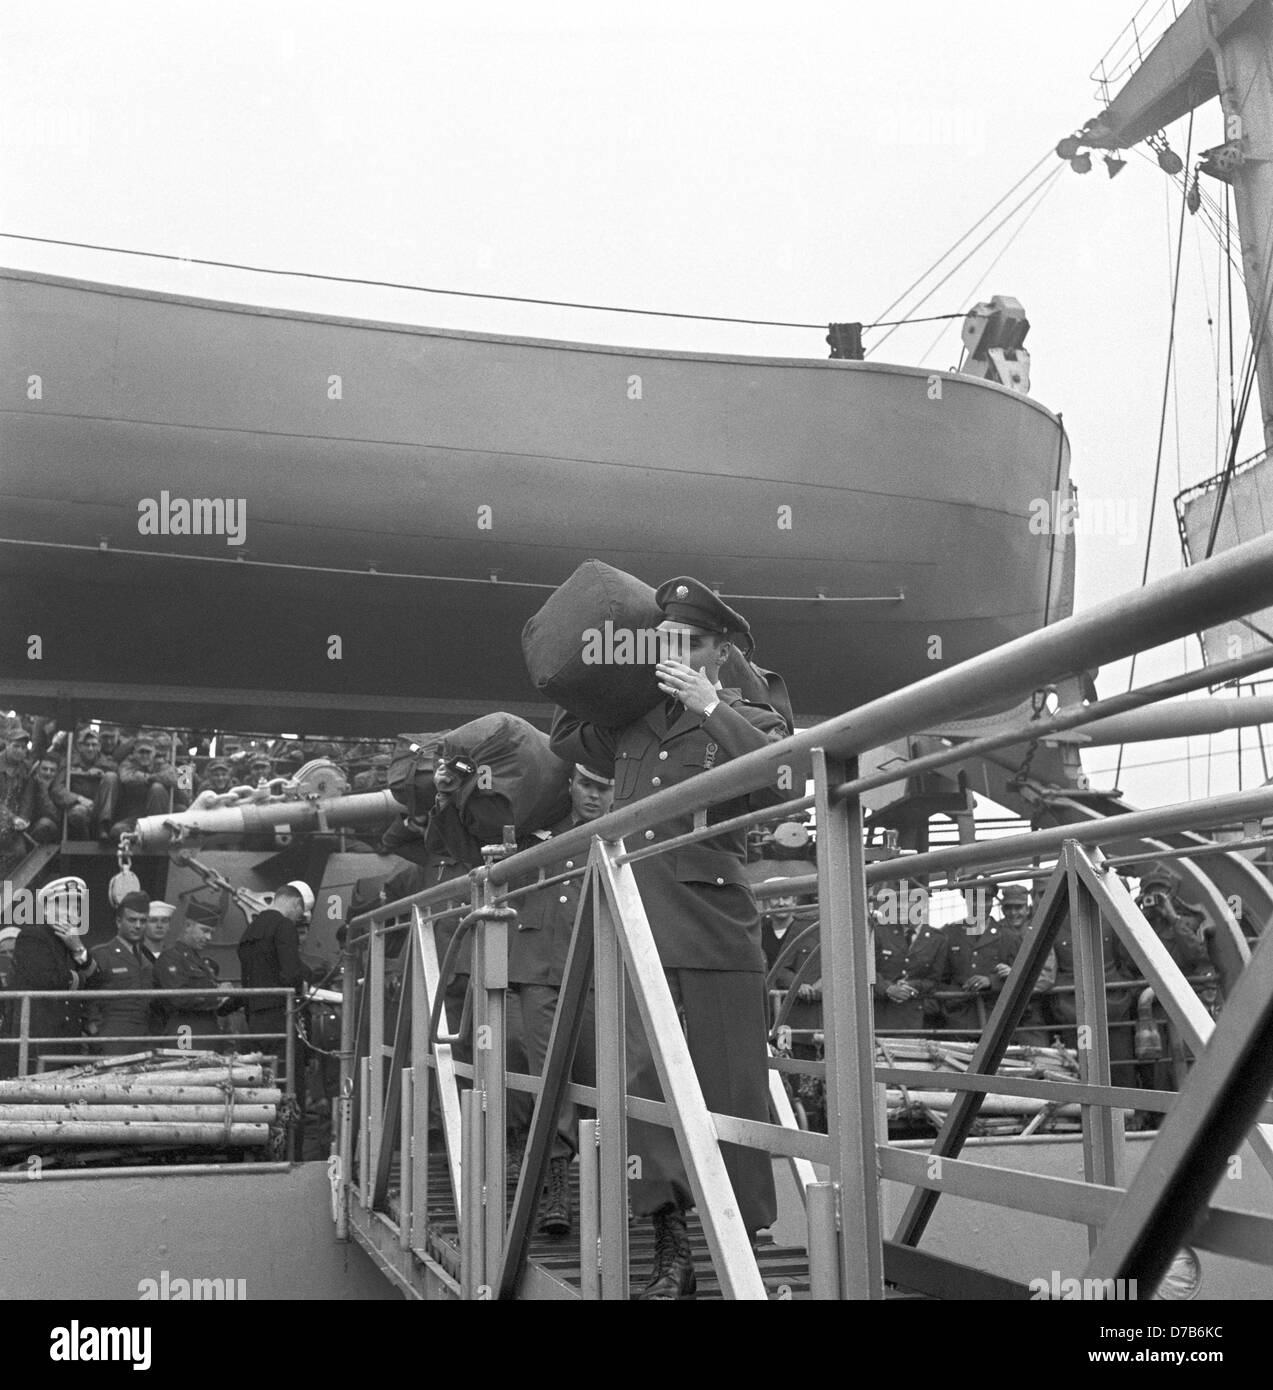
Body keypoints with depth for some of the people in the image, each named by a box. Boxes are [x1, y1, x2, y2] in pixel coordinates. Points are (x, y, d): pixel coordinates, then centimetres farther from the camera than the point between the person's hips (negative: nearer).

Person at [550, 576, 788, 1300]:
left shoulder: (748, 719, 7)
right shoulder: (633, 724, 19)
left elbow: (781, 781, -14)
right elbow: (567, 740, 36)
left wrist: (711, 708, -14)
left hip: (716, 933, -4)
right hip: (638, 934, 4)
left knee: (731, 1092, 0)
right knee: (643, 1085, 0)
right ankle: (672, 1251, 10)